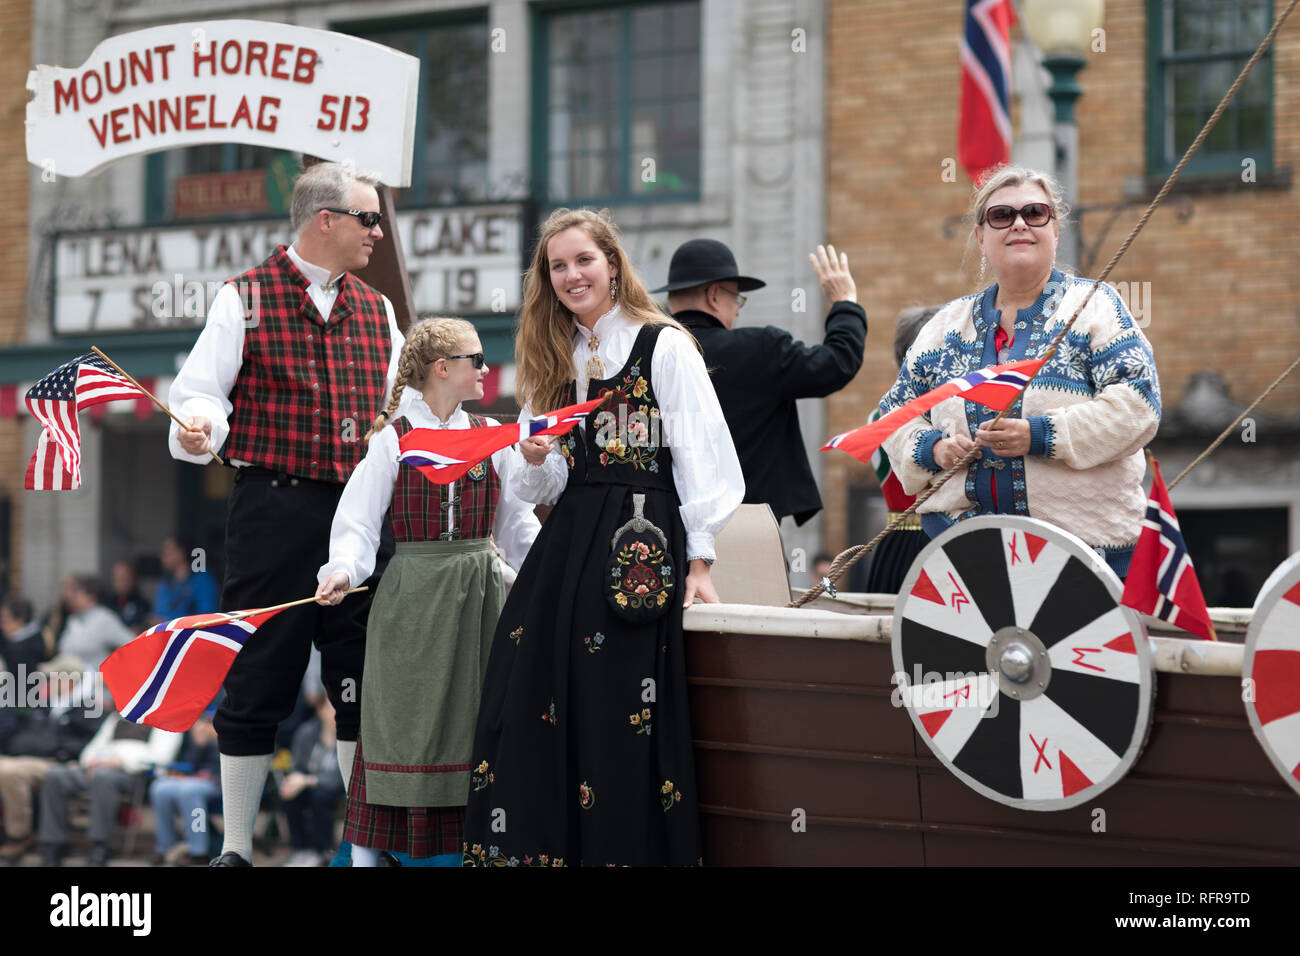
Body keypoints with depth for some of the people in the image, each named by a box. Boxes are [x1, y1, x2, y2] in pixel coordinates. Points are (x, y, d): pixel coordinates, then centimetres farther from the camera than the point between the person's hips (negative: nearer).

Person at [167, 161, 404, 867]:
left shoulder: (376, 311, 16)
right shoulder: (245, 299, 1)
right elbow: (202, 391, -3)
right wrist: (198, 428, -24)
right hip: (274, 509, -4)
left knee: (362, 680, 5)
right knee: (256, 681, -1)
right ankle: (236, 848, 9)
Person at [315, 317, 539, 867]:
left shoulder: (492, 438, 9)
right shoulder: (393, 439, -3)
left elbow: (518, 525, 14)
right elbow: (358, 521, -7)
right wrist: (342, 571, -25)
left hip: (480, 595, 4)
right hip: (414, 596, -4)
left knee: (475, 718, 5)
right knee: (402, 719, -3)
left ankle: (463, 844, 14)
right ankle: (365, 850, 6)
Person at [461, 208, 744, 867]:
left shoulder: (663, 345, -1)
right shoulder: (555, 360, 17)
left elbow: (701, 459, -6)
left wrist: (699, 562, -11)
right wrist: (538, 463, -3)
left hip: (643, 540, -6)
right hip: (567, 542, 6)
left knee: (621, 715, -9)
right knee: (531, 710, -3)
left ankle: (626, 848, -2)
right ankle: (533, 848, 2)